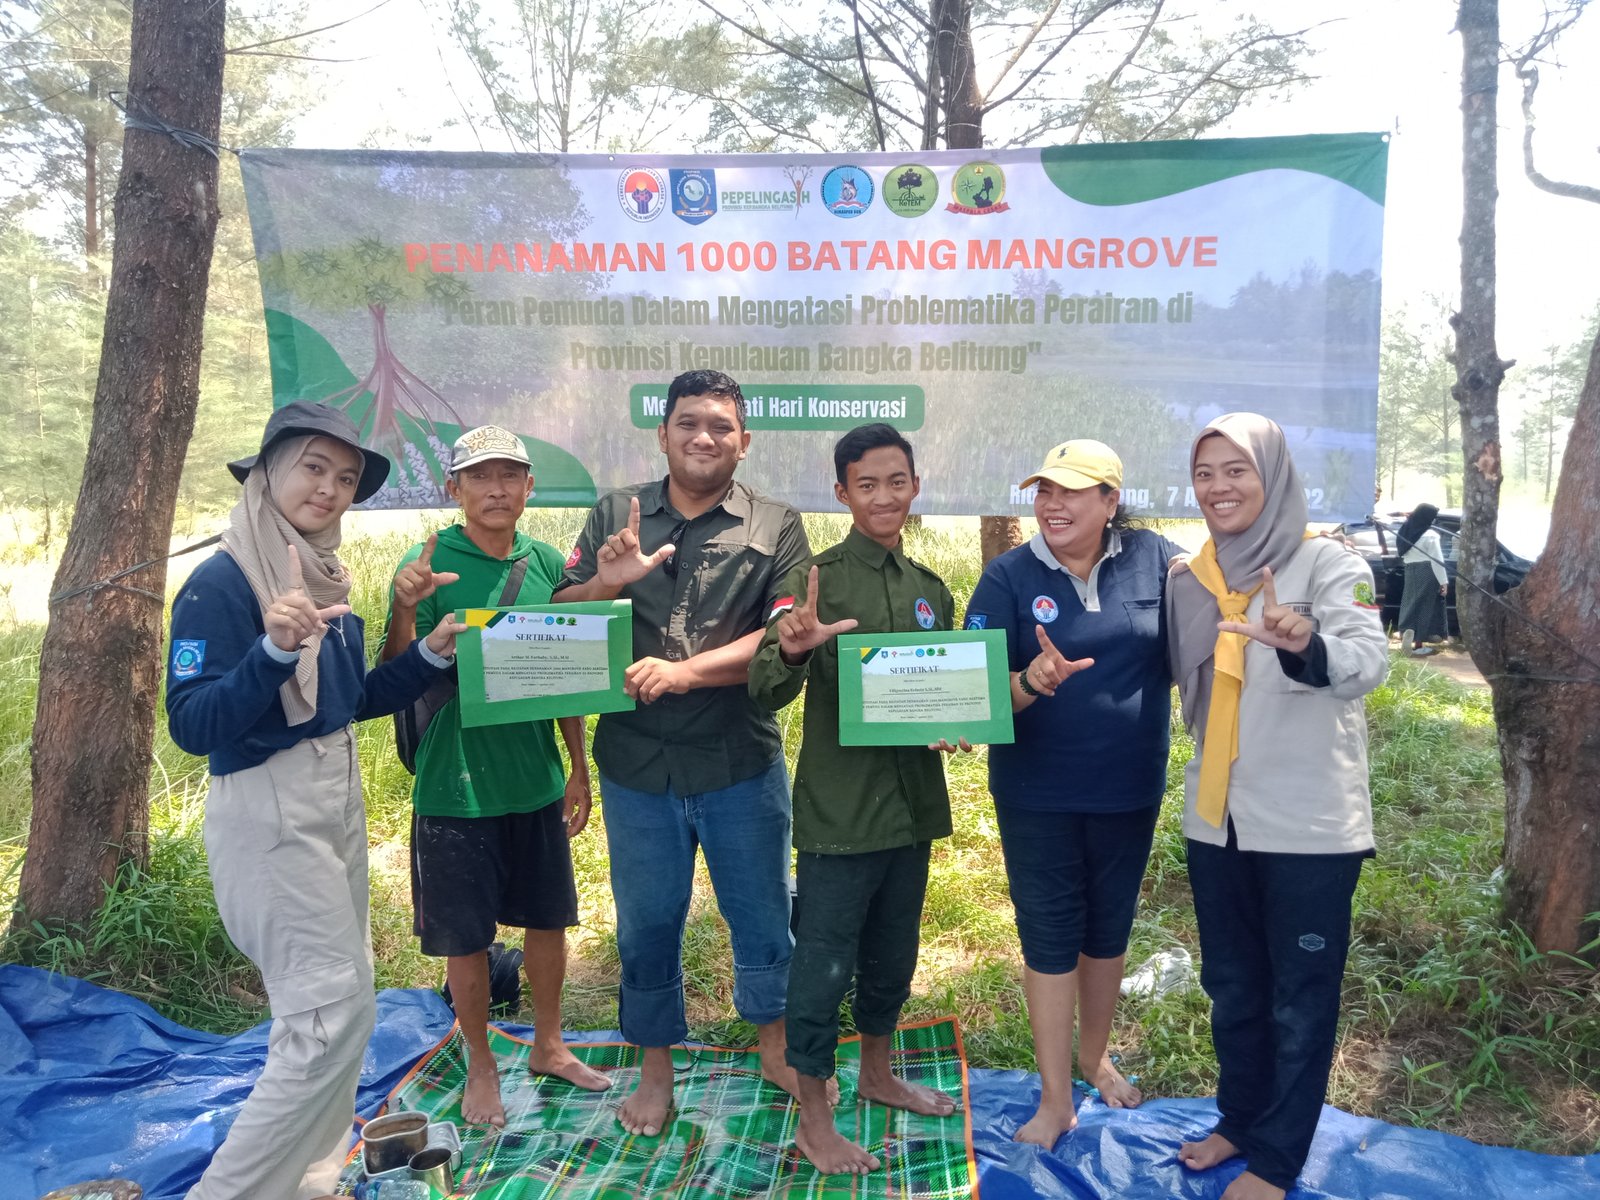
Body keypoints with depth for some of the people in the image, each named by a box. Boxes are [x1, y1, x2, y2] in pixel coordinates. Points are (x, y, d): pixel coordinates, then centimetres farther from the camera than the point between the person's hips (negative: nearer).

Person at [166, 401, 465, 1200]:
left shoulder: (323, 577, 7)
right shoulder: (220, 582, -16)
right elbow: (191, 726, -22)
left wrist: (431, 653, 2)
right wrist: (273, 650, -35)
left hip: (338, 800, 9)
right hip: (267, 814, -8)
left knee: (344, 995, 15)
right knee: (333, 1011, -8)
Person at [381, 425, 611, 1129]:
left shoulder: (546, 563, 1)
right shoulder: (429, 565, -11)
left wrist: (579, 768, 11)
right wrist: (404, 606, -34)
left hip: (536, 780, 4)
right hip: (457, 786, -4)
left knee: (548, 917, 17)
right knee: (466, 936, 10)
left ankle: (548, 1045, 39)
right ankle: (481, 1065, 32)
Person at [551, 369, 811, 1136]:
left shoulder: (775, 527, -1)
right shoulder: (615, 516, 5)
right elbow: (561, 621, 1)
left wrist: (683, 672, -20)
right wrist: (604, 584, -20)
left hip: (741, 762, -1)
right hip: (636, 763, 1)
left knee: (763, 915, 14)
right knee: (646, 923, 14)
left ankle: (773, 1048, 39)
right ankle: (656, 1072, 34)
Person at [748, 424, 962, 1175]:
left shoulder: (930, 589, 9)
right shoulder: (817, 579, -10)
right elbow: (766, 692, -19)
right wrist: (790, 648, -41)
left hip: (911, 804, 6)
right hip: (838, 809, -6)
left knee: (892, 956, 21)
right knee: (824, 965, 4)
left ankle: (877, 1076, 41)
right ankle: (814, 1120, 21)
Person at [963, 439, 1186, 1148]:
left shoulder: (1156, 559, -5)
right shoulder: (1009, 577, -9)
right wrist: (1032, 681, -34)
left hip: (1130, 788, 2)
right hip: (1038, 793, -2)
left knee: (1109, 928, 19)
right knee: (1049, 936, 7)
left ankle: (1095, 1056, 44)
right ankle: (1056, 1098, 24)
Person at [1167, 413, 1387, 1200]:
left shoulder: (1325, 564, -11)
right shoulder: (1189, 584, 4)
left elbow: (1369, 661, -28)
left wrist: (1307, 647, -48)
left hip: (1309, 825, -5)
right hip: (1216, 820, 5)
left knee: (1301, 996, 9)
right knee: (1232, 985, 19)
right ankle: (1240, 1117, 38)